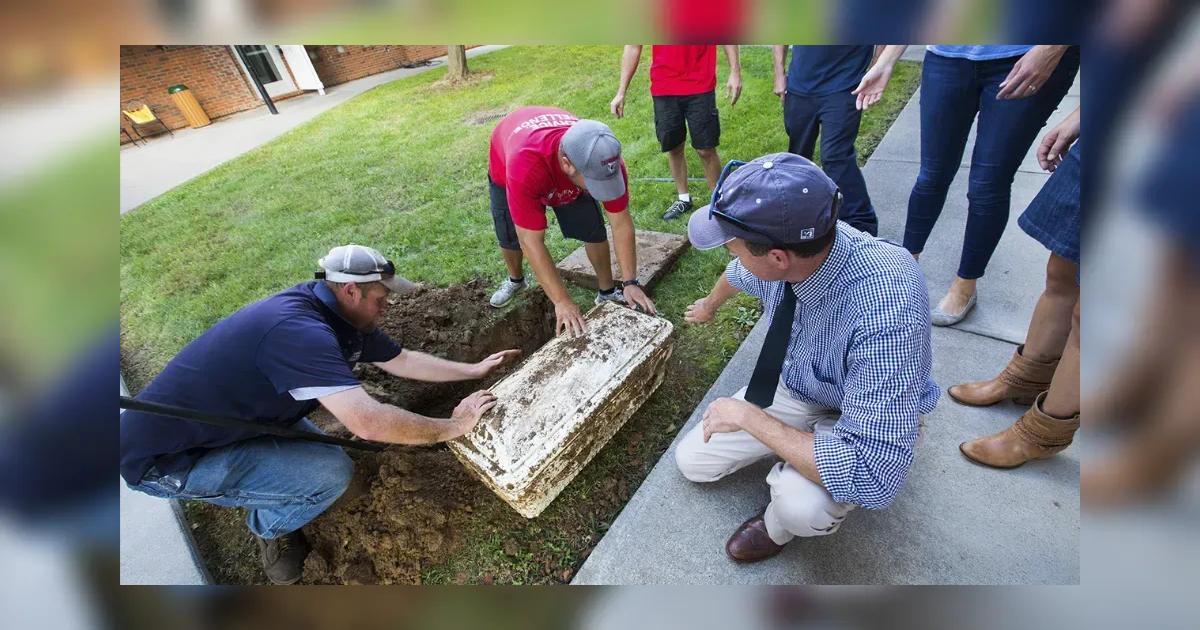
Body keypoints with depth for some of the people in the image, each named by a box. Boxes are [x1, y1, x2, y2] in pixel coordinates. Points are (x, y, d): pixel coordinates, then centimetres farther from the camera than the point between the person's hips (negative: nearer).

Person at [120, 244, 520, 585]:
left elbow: (401, 360, 6)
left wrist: (475, 370, 7)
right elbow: (367, 422, -40)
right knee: (331, 472, -16)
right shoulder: (298, 330, -33)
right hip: (163, 460, -9)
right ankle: (269, 528, 11)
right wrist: (452, 427, -26)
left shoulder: (334, 312, -4)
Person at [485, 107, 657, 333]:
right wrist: (562, 301, -42)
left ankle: (608, 292, 11)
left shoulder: (605, 157, -37)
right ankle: (515, 280, 33)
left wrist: (630, 283, -30)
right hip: (506, 163, -1)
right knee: (510, 237, -1)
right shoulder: (525, 166, -48)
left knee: (594, 230, -10)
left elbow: (621, 223, -28)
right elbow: (531, 242, -43)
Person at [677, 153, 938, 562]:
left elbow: (873, 479, -41)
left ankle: (777, 526, 3)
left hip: (865, 417, -4)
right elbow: (739, 274, 5)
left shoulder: (887, 313, -42)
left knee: (801, 502, -34)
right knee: (692, 462, 3)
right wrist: (709, 305, 27)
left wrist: (748, 416, -33)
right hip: (790, 386, 5)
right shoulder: (795, 239, -22)